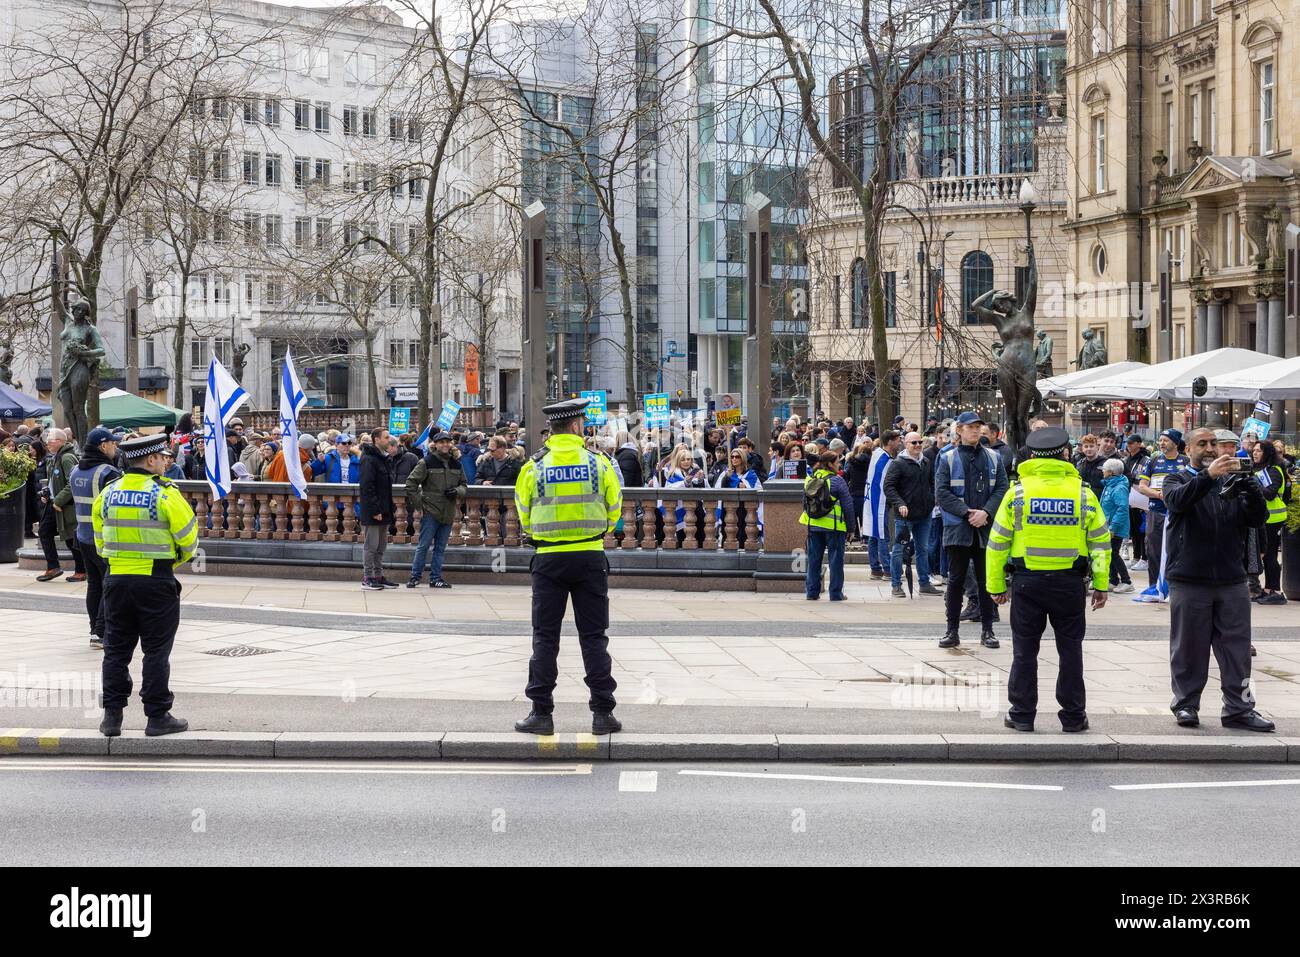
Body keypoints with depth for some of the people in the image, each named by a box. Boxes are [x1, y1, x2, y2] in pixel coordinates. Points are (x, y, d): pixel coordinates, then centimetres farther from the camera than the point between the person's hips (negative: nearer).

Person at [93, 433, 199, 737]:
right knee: (156, 650, 4)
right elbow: (188, 536, -6)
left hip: (115, 578, 5)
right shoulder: (165, 493, -11)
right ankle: (158, 717, 7)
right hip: (156, 581, -4)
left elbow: (99, 539, 11)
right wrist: (177, 559, 14)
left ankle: (112, 716, 13)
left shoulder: (108, 493, 5)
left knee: (116, 648, 12)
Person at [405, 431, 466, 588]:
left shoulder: (456, 464, 10)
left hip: (448, 514, 5)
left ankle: (436, 578, 17)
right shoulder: (426, 462, -5)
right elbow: (410, 484, -5)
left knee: (441, 547, 10)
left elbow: (465, 486, 18)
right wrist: (418, 504, -8)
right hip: (430, 512, -5)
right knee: (424, 546, -2)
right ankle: (415, 577, 6)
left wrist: (457, 491, -4)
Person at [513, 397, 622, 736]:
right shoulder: (598, 464, -2)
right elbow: (613, 513, 7)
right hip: (591, 557, 0)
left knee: (545, 636, 6)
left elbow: (525, 519, 7)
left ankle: (541, 713, 4)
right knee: (594, 636, 6)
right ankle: (603, 712, 5)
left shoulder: (533, 468, -3)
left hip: (549, 558, 0)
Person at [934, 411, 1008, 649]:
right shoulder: (948, 459, 1)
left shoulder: (993, 458, 8)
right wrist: (968, 513, -13)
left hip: (986, 528, 2)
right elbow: (941, 493, -5)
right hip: (957, 528, -2)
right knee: (956, 580, 1)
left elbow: (1002, 489, 3)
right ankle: (952, 631, 7)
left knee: (986, 580, 6)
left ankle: (987, 630, 13)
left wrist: (985, 512, -12)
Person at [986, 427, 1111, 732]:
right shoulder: (1082, 493, -1)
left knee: (1025, 650, 8)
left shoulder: (1017, 492, -3)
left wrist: (996, 585, 5)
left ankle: (1022, 715, 11)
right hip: (1070, 582, 1)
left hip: (1027, 582, -1)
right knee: (1070, 650, 10)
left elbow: (998, 542, -2)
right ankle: (1073, 716, 14)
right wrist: (1101, 585, 10)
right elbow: (1101, 542, 3)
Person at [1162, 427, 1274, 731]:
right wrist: (1208, 475, -33)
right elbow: (1177, 500, -19)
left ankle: (1239, 708, 7)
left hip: (1231, 578, 3)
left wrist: (1250, 487, -17)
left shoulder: (1232, 481, 13)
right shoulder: (1177, 479, 5)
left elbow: (1258, 518, 2)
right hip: (1189, 579, -3)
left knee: (1237, 646, 2)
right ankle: (1185, 705, 13)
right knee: (1189, 647, 3)